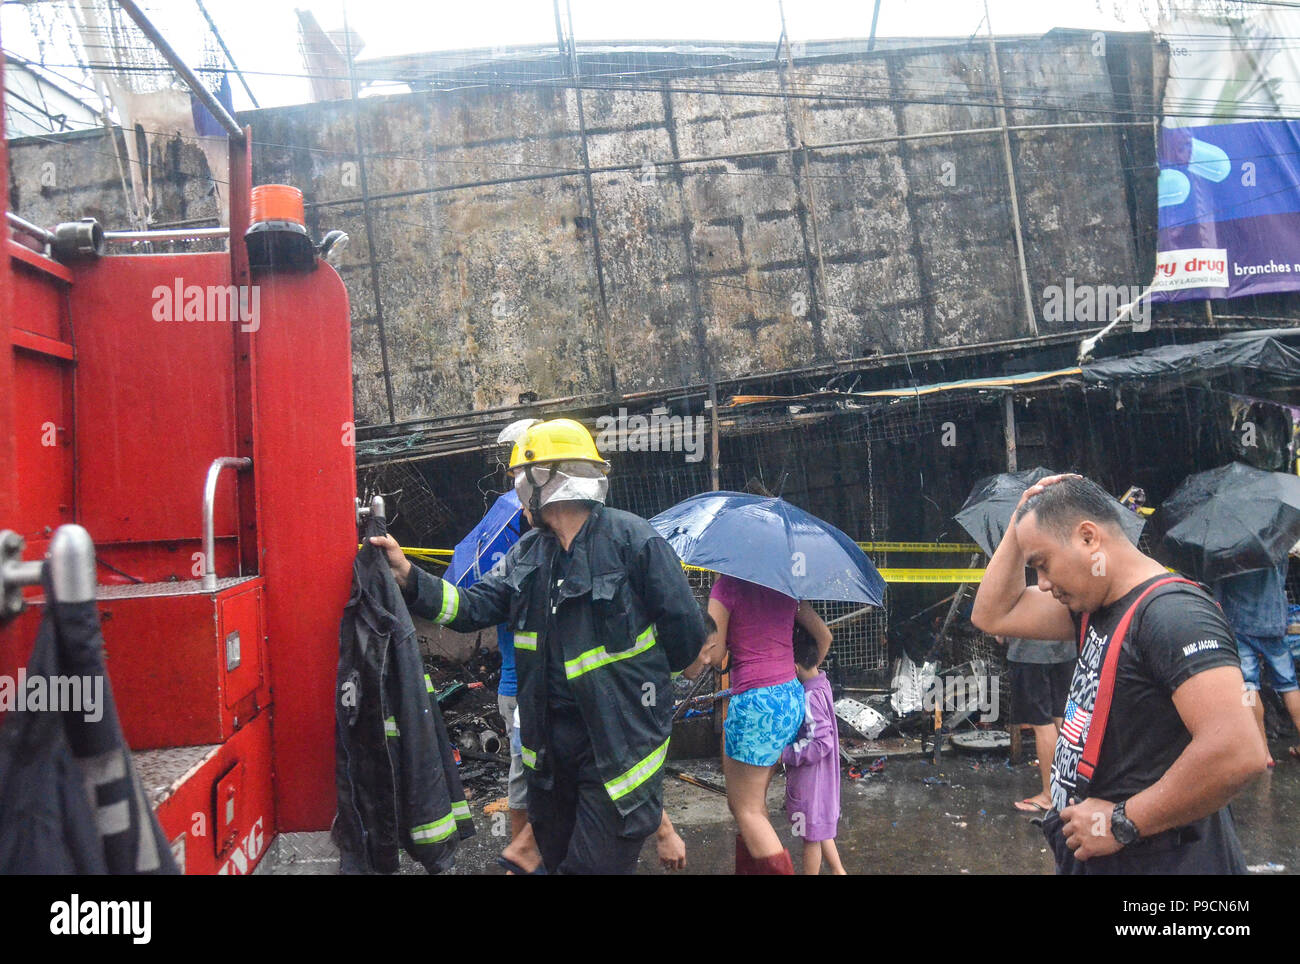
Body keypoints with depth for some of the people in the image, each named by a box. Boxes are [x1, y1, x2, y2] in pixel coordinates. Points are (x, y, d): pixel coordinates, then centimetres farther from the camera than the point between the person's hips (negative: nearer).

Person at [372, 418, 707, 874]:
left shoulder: (633, 539, -14)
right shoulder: (528, 552, 8)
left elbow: (685, 631, -11)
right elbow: (474, 607, 1)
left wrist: (632, 670, 4)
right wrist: (409, 577, -10)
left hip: (619, 745, -7)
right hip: (551, 743, 7)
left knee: (593, 863, -4)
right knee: (556, 857, 21)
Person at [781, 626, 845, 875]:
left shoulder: (810, 698, -28)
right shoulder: (821, 685, -1)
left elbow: (821, 744, -29)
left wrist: (784, 753, -24)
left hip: (809, 779, -9)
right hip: (817, 777, 9)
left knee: (811, 836, 9)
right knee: (818, 831, 24)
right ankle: (838, 871, 35)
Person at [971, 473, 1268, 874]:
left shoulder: (1171, 612, -22)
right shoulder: (1095, 605, 5)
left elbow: (1238, 751, -31)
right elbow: (993, 615, 15)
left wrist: (1122, 822, -22)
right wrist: (1021, 521, 5)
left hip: (1158, 859, -8)